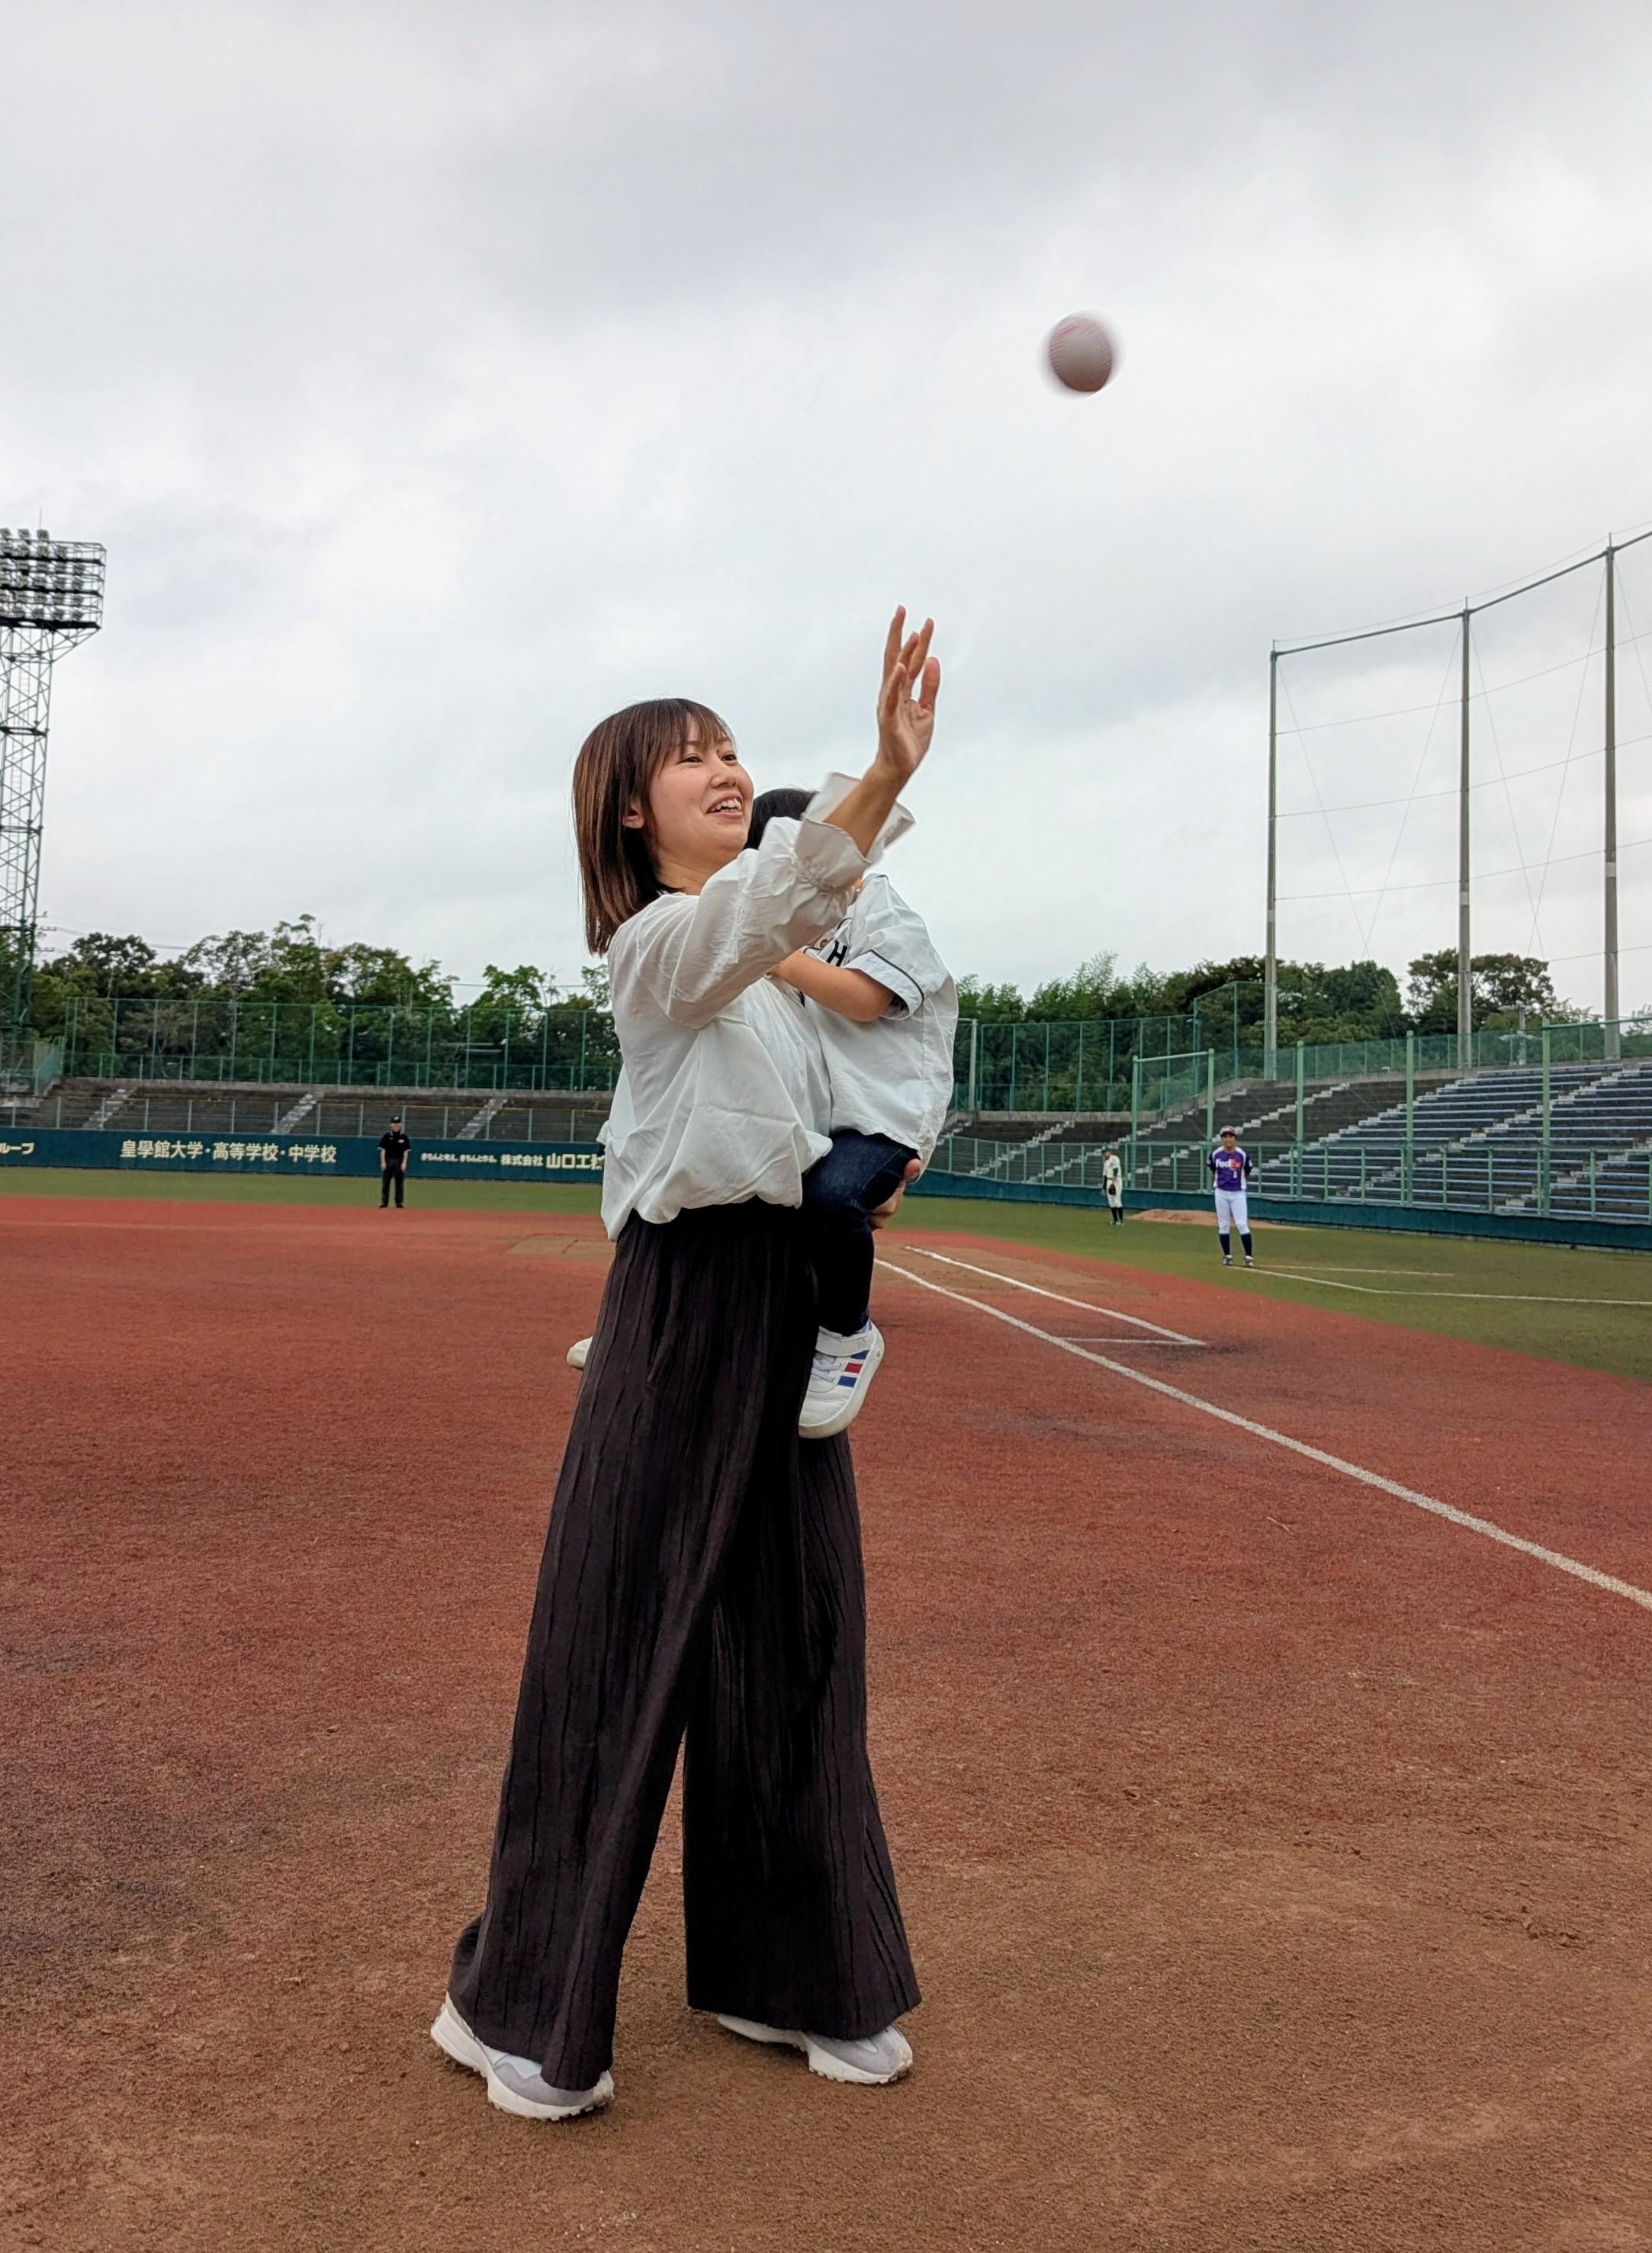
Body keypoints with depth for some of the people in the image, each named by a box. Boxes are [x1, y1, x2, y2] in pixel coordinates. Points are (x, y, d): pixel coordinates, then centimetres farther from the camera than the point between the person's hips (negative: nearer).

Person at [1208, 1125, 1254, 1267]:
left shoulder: (1242, 1155, -7)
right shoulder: (1215, 1154, -2)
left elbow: (1247, 1175, 6)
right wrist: (1218, 1182, 8)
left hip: (1238, 1193, -2)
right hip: (1221, 1193, 2)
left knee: (1242, 1224, -8)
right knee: (1223, 1225, 6)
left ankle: (1248, 1256, -2)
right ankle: (1227, 1256, 16)